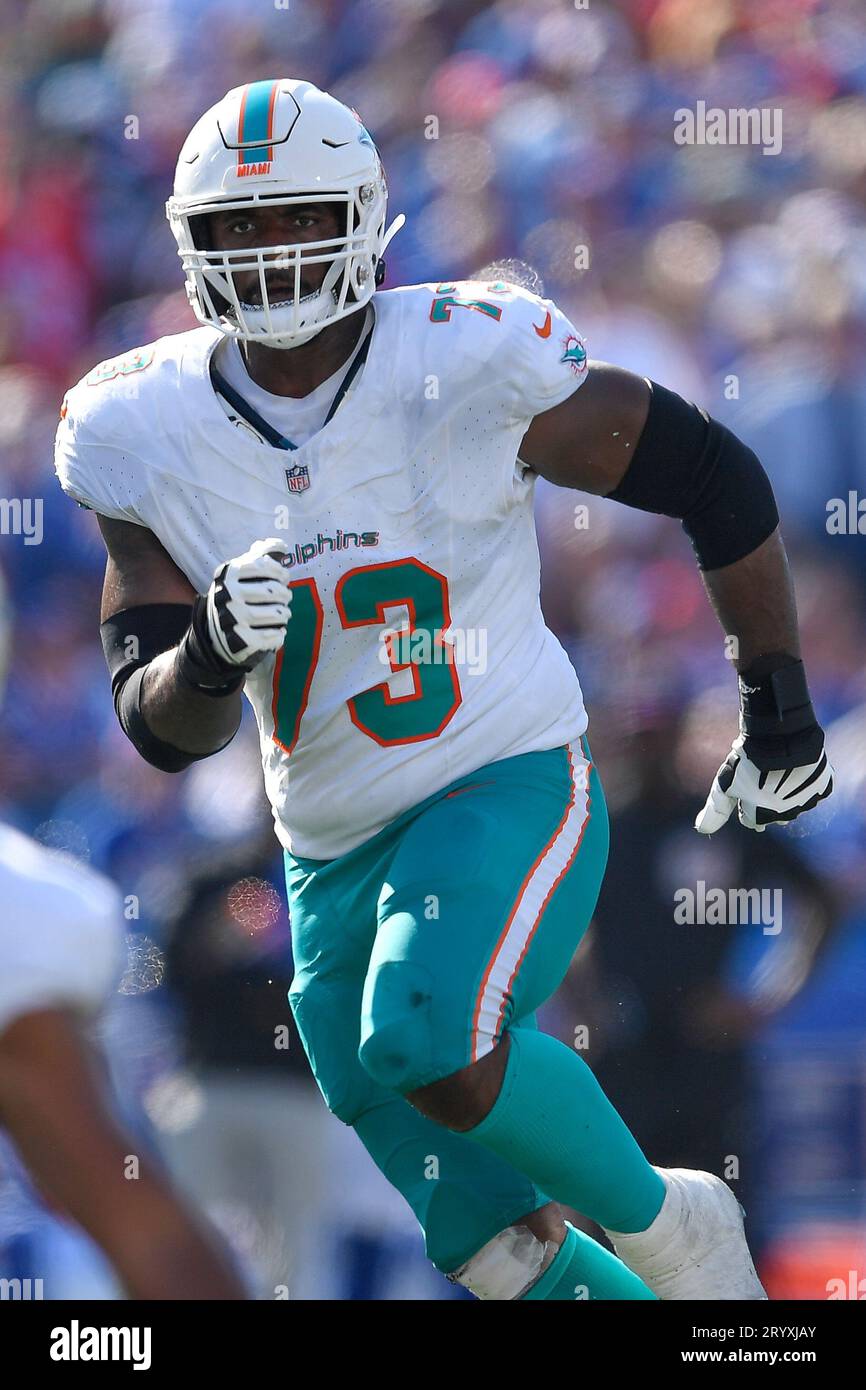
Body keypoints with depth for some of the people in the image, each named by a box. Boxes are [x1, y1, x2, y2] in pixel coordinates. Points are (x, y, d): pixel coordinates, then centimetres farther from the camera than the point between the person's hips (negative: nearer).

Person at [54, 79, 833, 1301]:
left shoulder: (469, 366, -16)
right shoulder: (149, 437, -5)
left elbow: (715, 479, -3)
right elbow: (162, 729, -3)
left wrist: (779, 709, 5)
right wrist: (211, 652, -27)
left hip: (510, 789, -4)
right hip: (335, 859, 5)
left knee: (432, 1050, -32)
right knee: (495, 1247, 5)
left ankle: (661, 1223, -5)